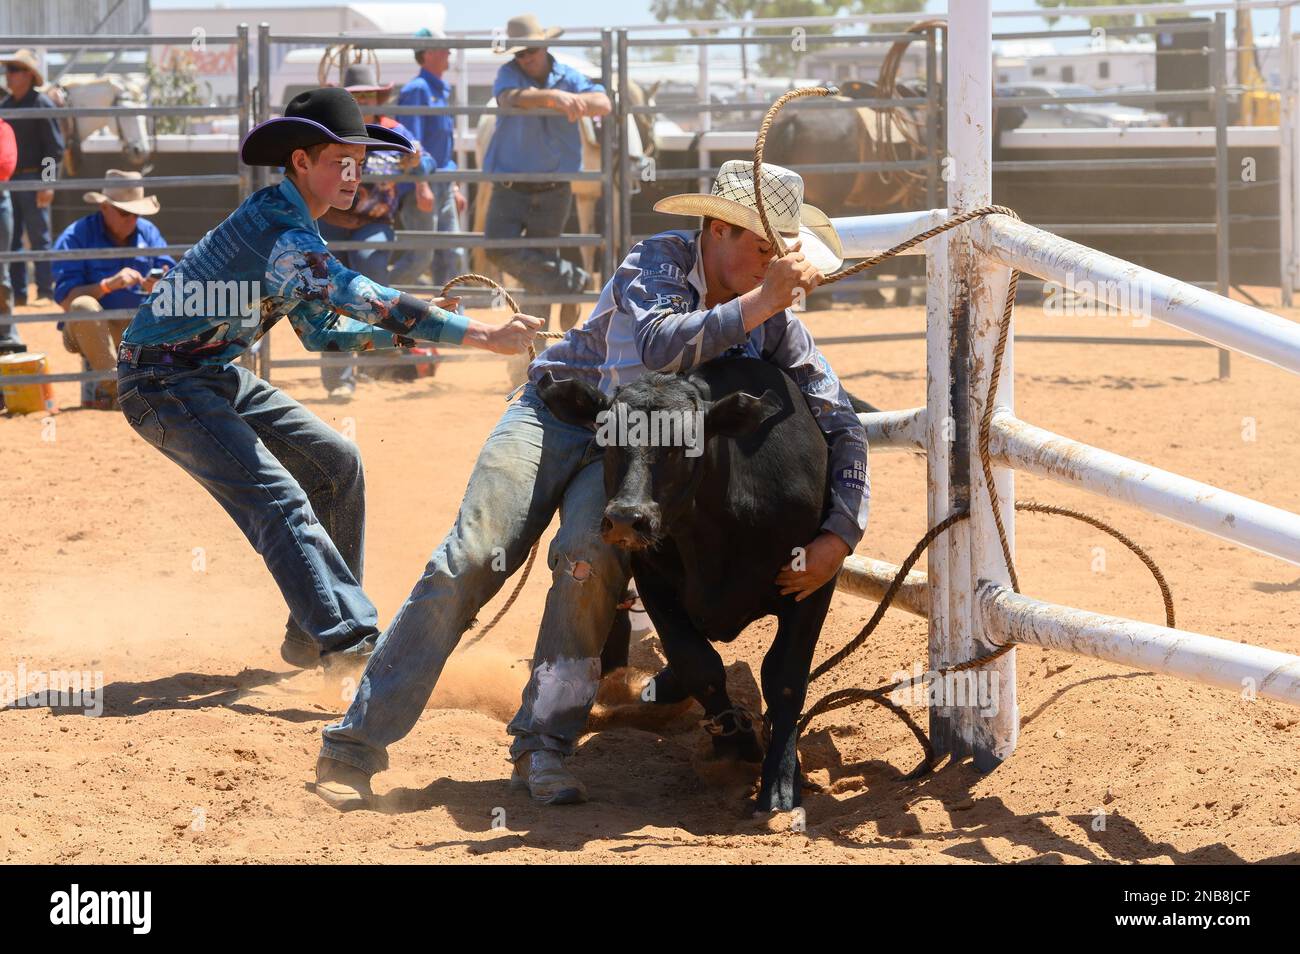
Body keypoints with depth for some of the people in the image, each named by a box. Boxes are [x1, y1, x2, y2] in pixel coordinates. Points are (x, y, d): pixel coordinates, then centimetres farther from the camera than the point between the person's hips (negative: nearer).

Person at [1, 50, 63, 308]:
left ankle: (45, 292, 2)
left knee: (39, 239, -2)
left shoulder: (42, 104, -8)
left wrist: (47, 183, -17)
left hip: (32, 181, -7)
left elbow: (55, 148, -11)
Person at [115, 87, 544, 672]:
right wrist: (481, 336, -37)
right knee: (277, 498, -23)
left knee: (335, 463, 12)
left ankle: (316, 629, 17)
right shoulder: (273, 227, -25)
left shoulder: (296, 228, 8)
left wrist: (408, 332, 2)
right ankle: (345, 638, -32)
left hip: (216, 375, 10)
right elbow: (363, 299, -34)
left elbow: (321, 331, 16)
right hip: (162, 382, -10)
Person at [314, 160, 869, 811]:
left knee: (590, 558, -30)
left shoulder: (777, 324, -5)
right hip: (554, 414, -2)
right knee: (471, 559, -16)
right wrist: (759, 302, -40)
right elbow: (655, 347, -36)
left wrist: (841, 534, -17)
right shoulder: (662, 261, -15)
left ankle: (543, 748, -23)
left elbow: (842, 424, -4)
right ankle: (354, 746, -12)